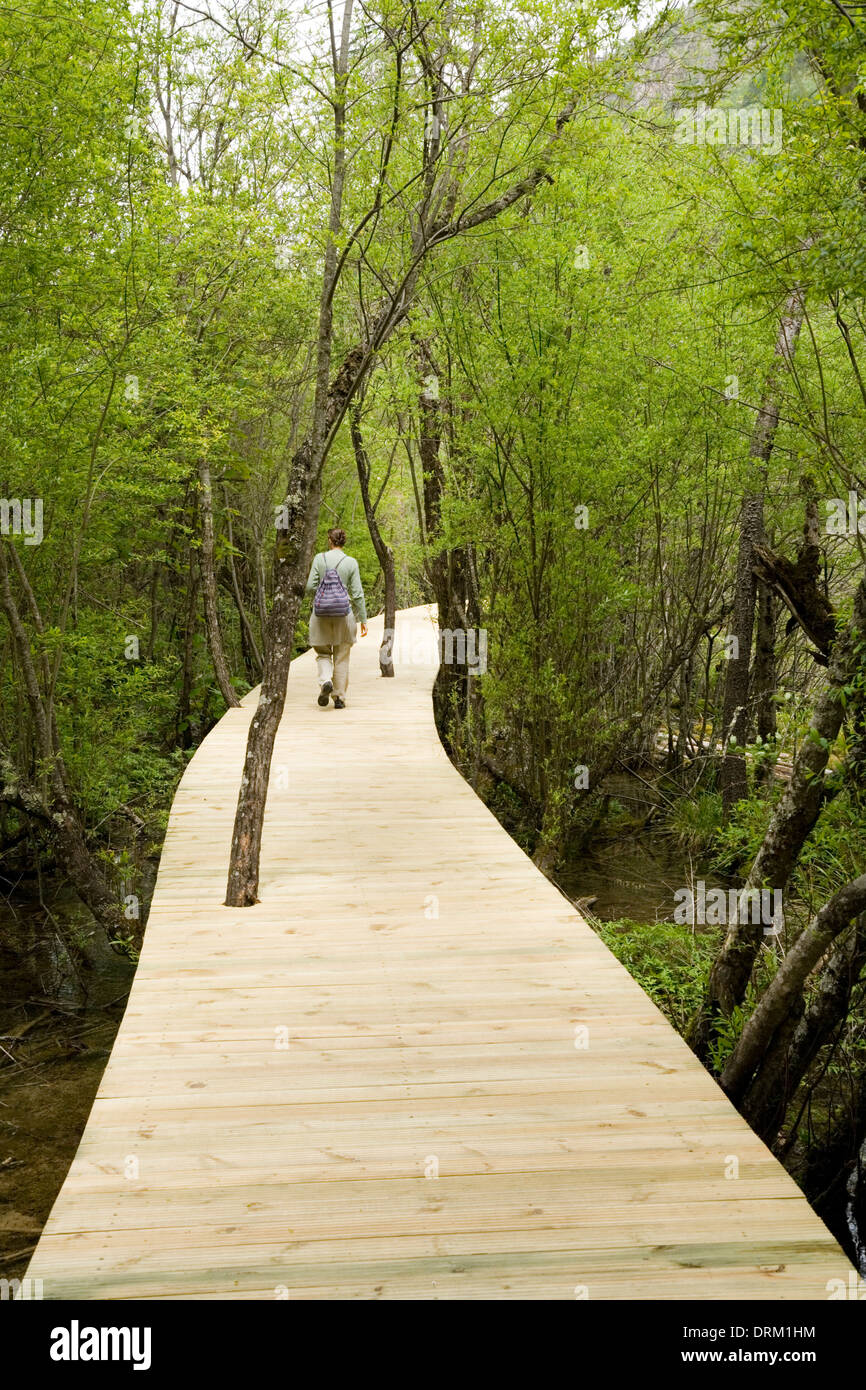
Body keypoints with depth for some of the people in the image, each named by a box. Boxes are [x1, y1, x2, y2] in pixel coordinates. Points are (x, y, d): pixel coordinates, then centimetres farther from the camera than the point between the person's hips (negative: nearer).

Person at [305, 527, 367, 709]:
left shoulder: (320, 559, -2)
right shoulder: (351, 563, -3)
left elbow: (310, 587, -4)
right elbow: (357, 594, -3)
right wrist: (363, 619, 4)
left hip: (321, 612, 0)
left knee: (323, 653, 14)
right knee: (341, 657, 9)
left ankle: (325, 681, -14)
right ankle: (339, 697, 10)